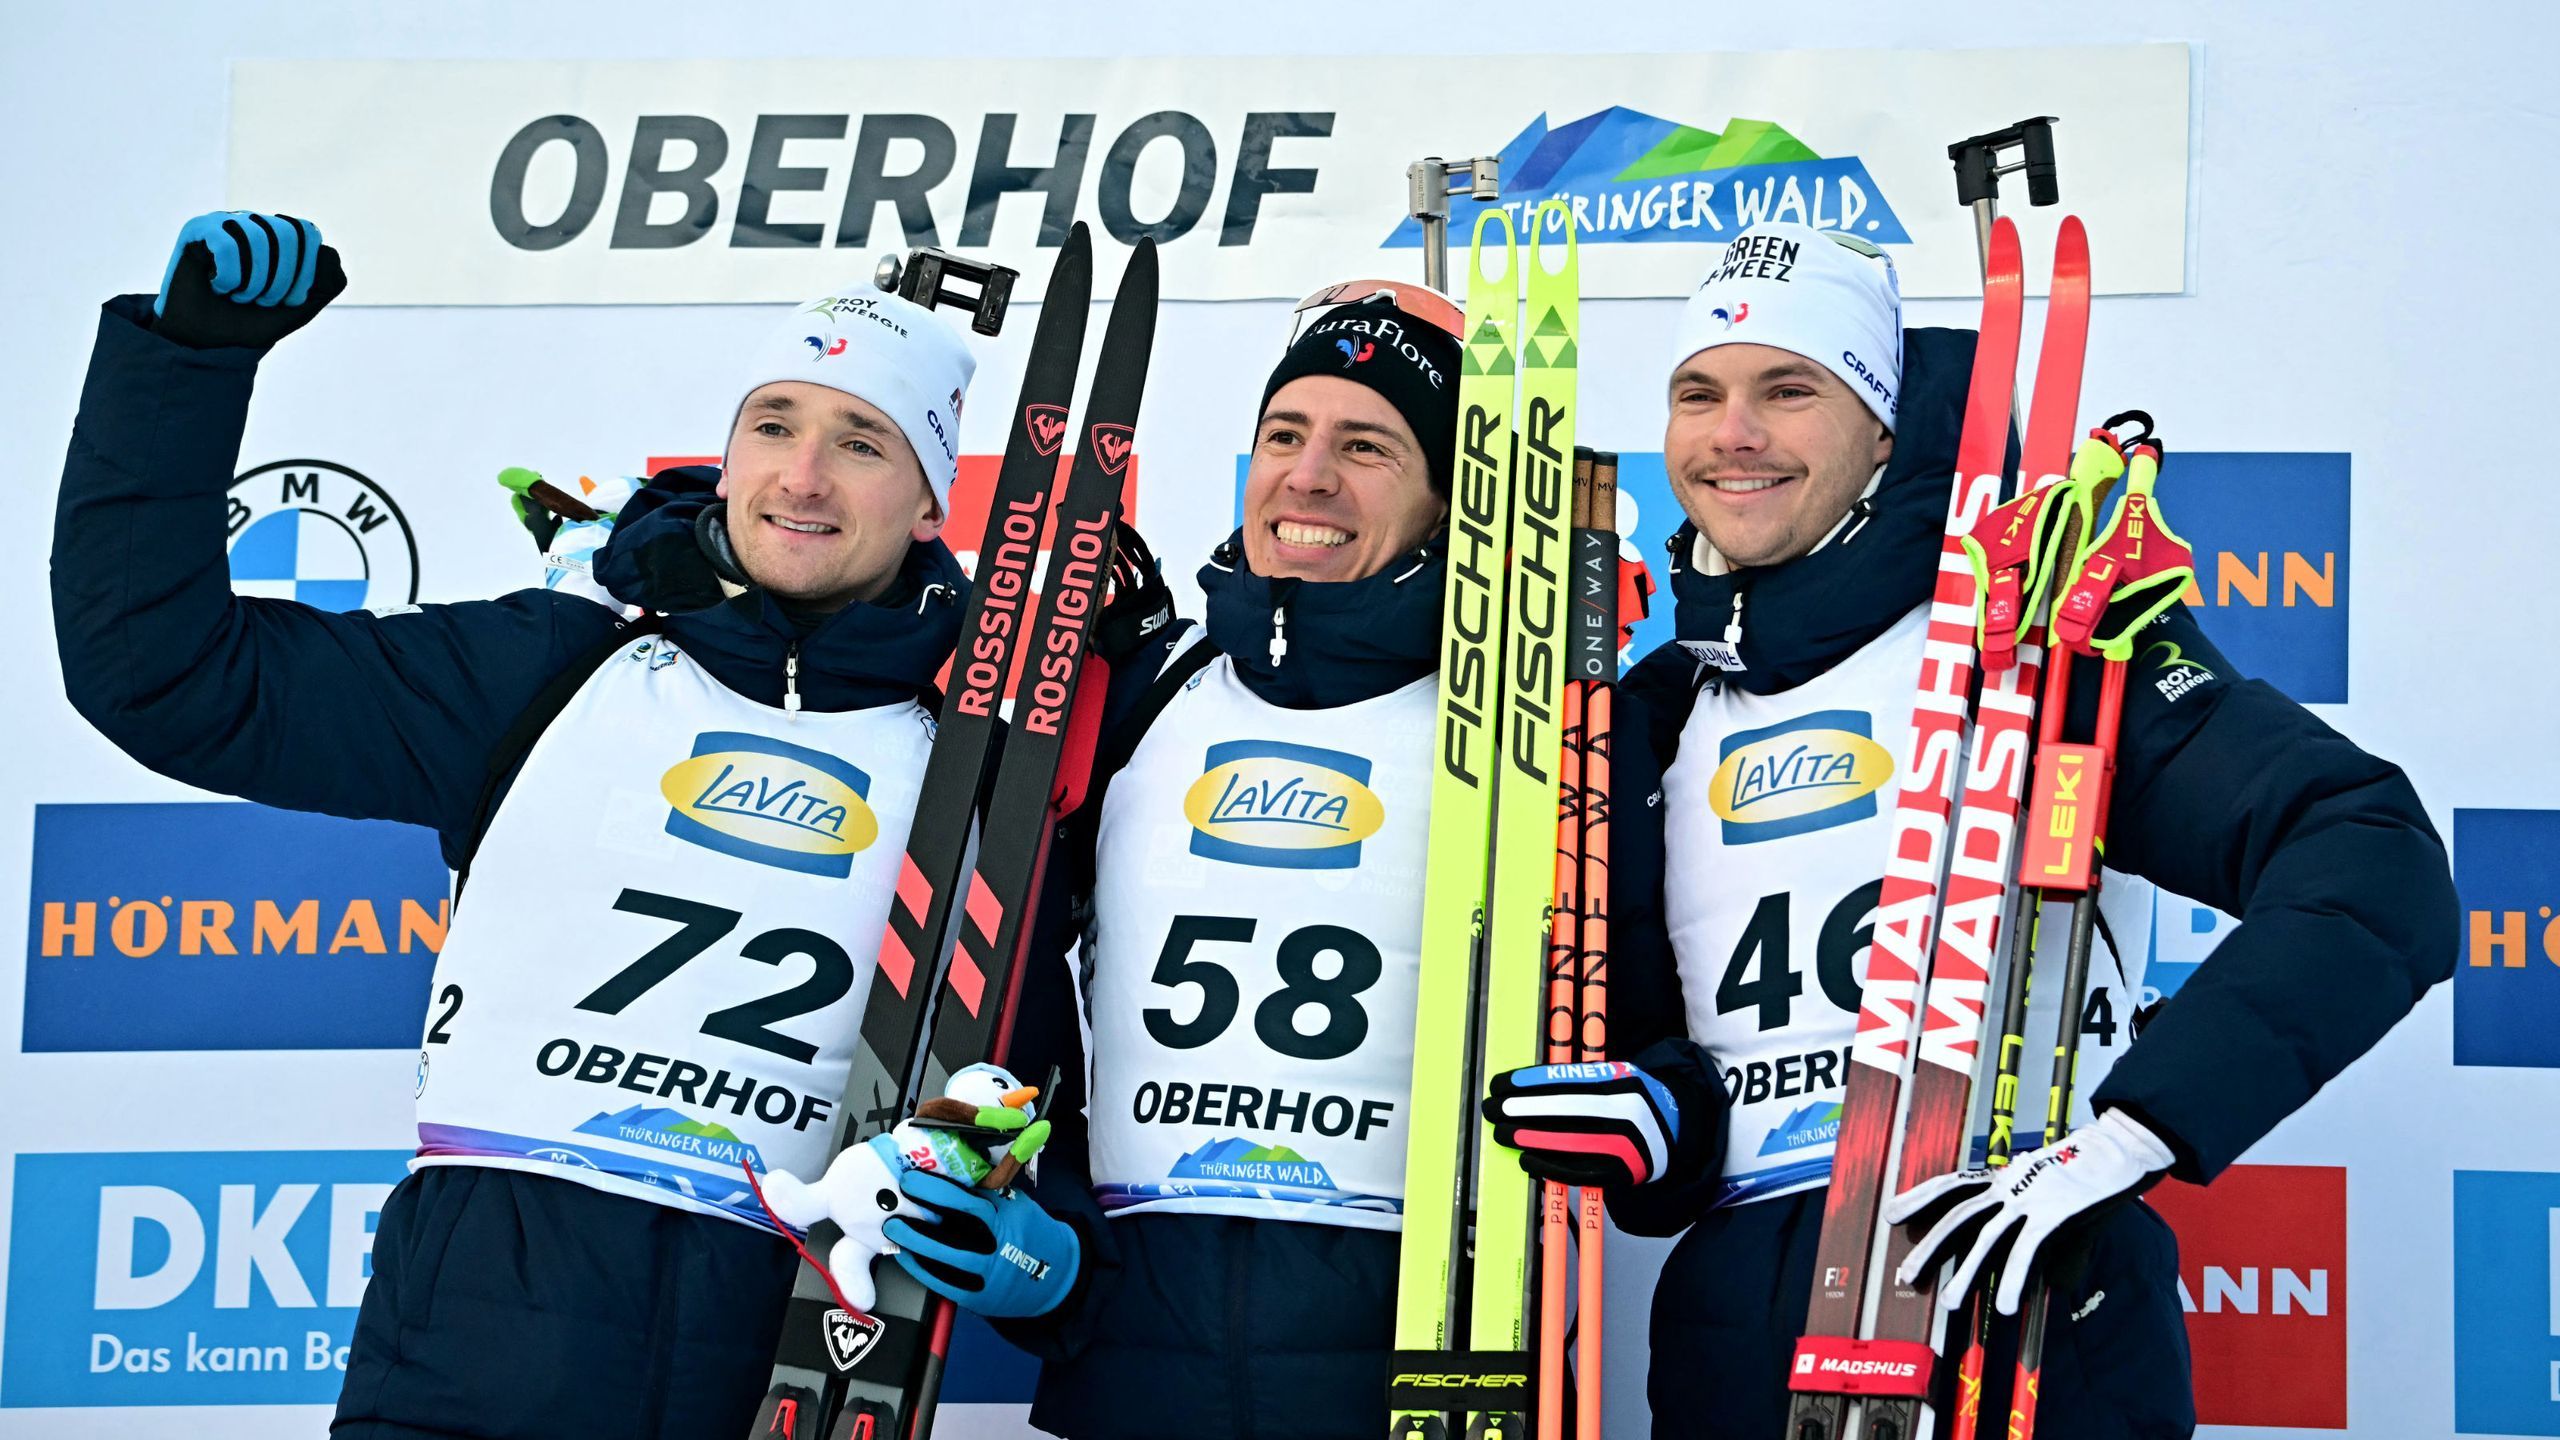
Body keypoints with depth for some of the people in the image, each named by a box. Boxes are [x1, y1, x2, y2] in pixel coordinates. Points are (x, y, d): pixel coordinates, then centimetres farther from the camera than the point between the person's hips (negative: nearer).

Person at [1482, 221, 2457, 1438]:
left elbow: (2372, 865, -16)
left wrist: (2123, 1137, -25)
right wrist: (1653, 1122, -6)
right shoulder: (1650, 719, 13)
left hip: (2017, 1312, -5)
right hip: (1728, 1334, 5)